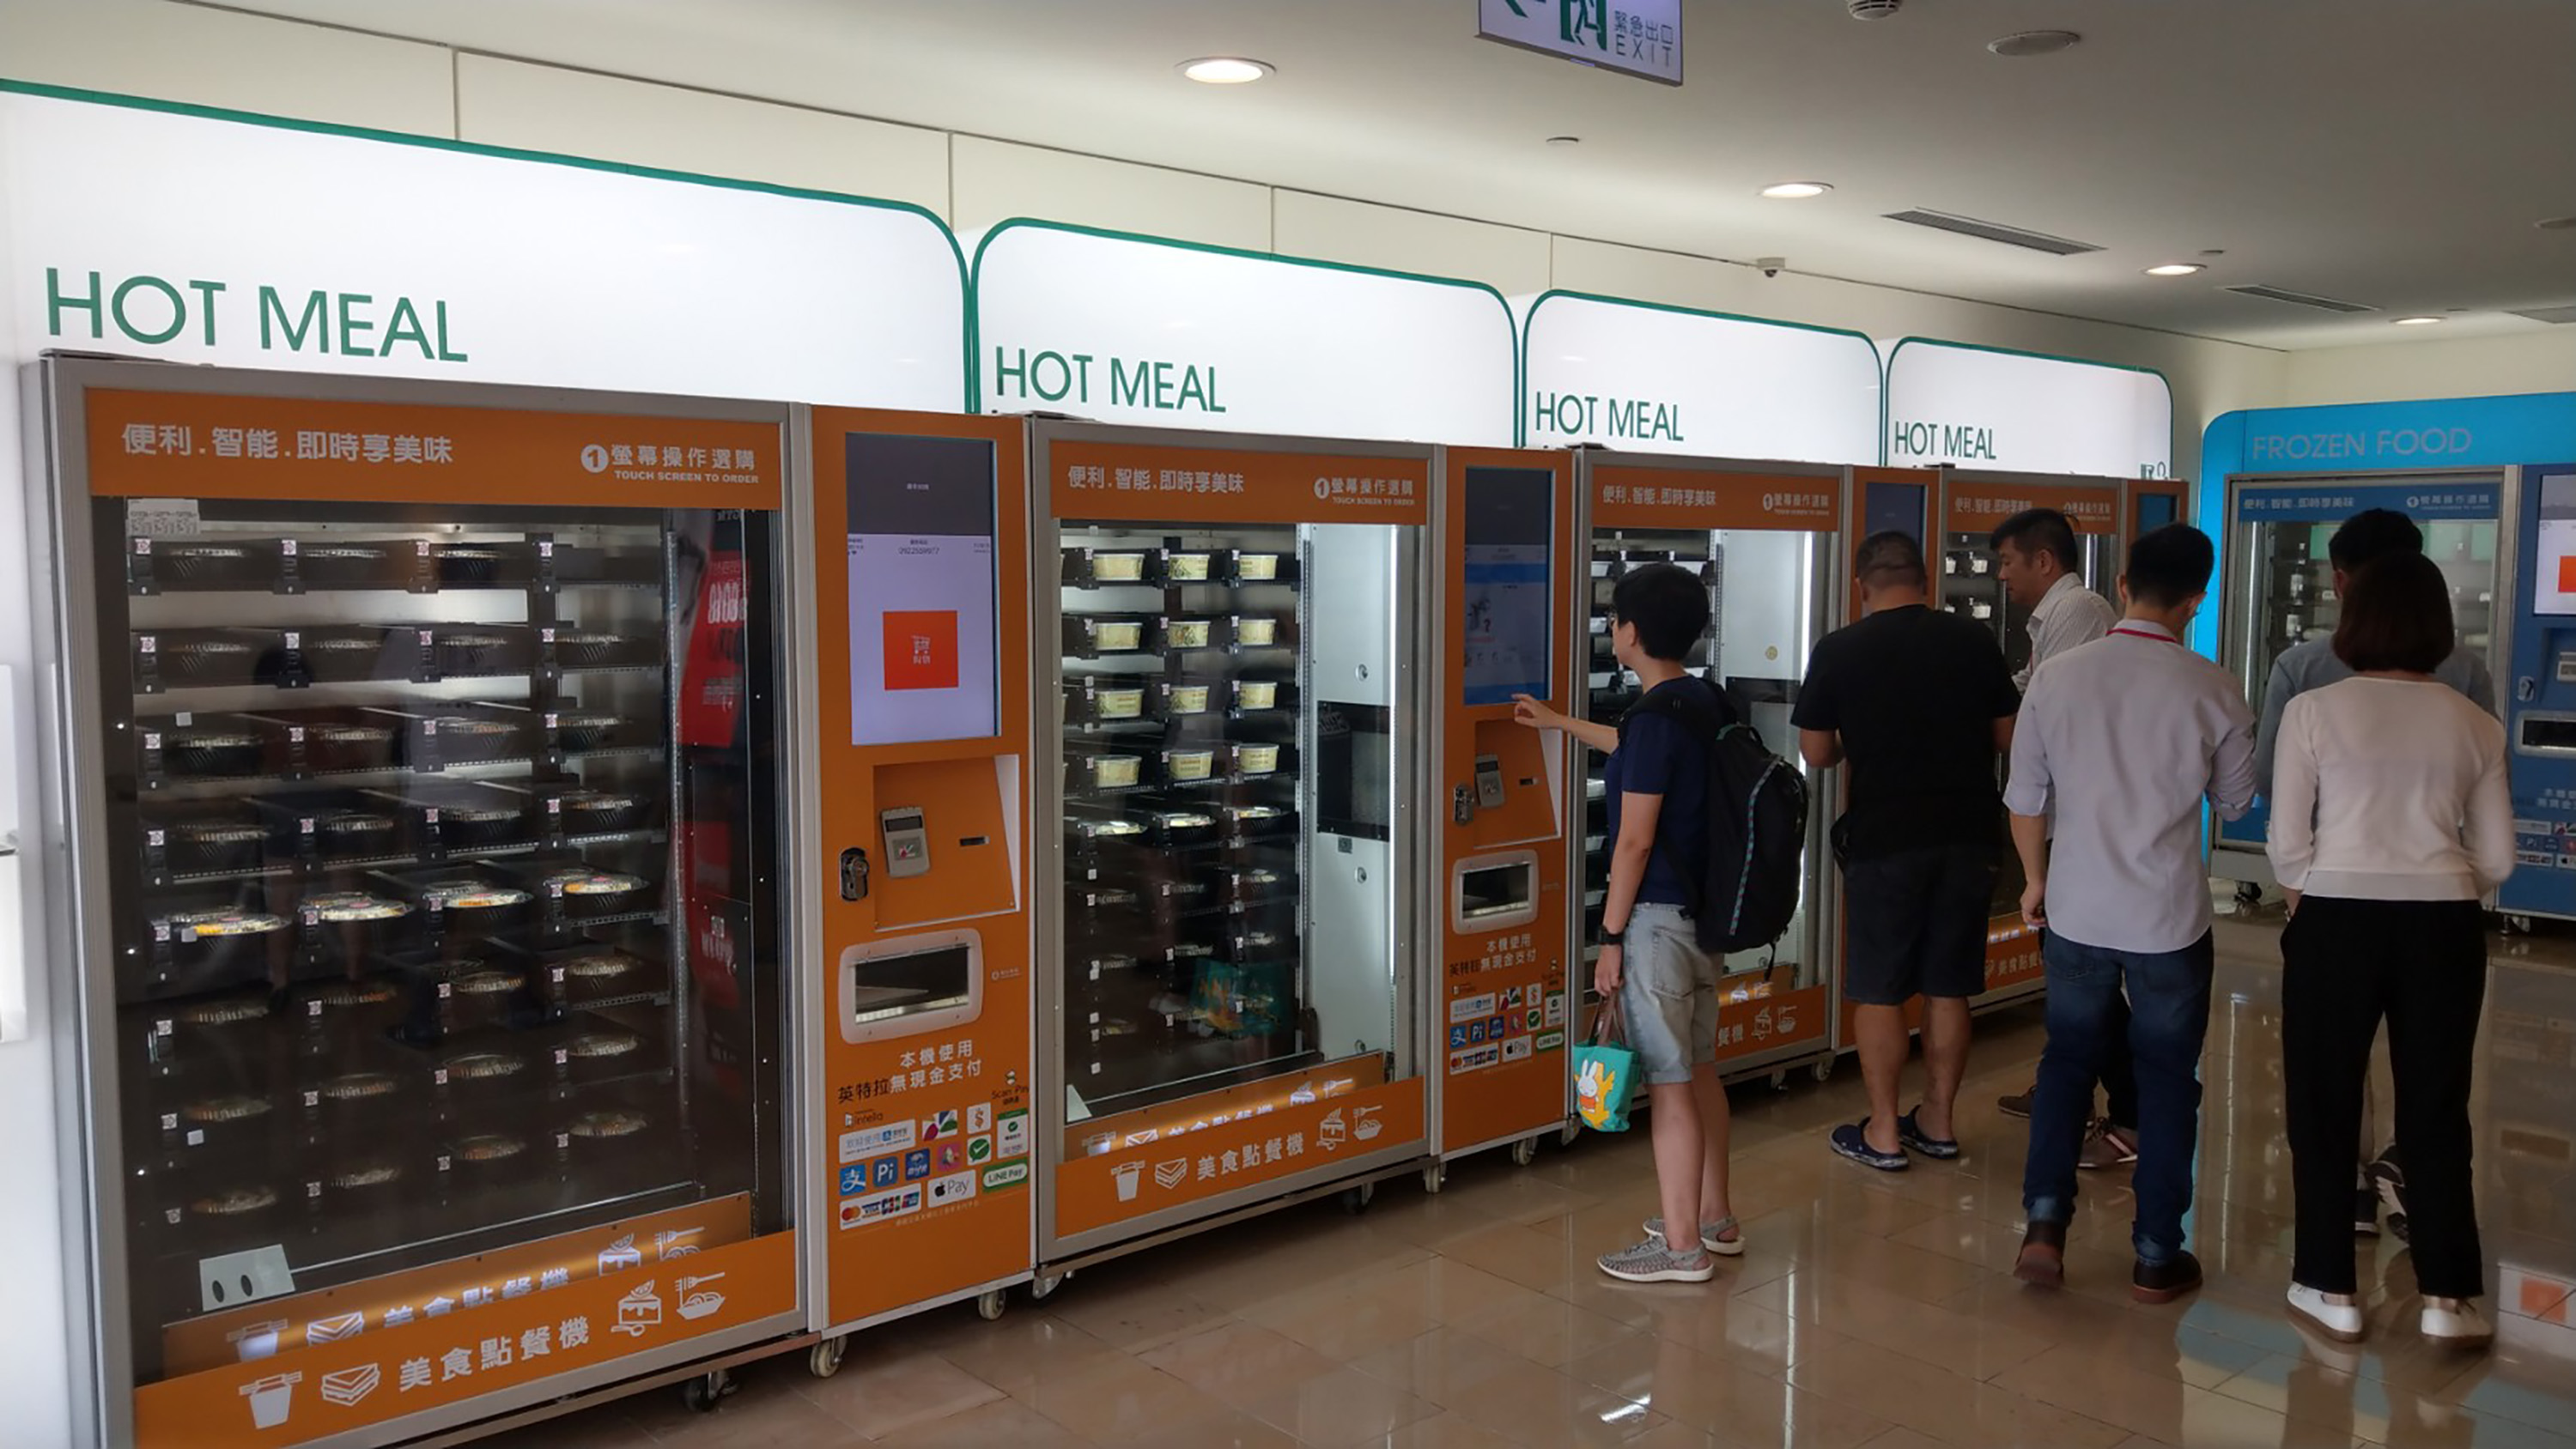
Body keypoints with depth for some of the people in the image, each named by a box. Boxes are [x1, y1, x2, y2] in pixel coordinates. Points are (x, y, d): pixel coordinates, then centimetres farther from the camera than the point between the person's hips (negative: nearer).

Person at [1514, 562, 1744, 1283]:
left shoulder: (1655, 718, -20)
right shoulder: (1709, 704, 8)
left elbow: (1635, 842, -20)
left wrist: (1611, 936, -12)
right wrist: (1558, 723, 40)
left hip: (1658, 917, -9)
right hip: (1704, 911, 9)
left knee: (1668, 1083, 0)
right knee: (1700, 1069, 18)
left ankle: (1682, 1246, 9)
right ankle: (1715, 1218, 30)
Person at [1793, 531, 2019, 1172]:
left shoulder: (1839, 650, -7)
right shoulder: (1974, 642, 0)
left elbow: (1817, 753, -1)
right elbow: (2008, 736, 8)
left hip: (1883, 839, -3)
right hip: (1966, 836, 3)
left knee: (1878, 991, 7)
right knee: (1948, 989, 13)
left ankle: (1883, 1132, 13)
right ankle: (1938, 1122, 24)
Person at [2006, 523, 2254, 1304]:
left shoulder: (2057, 676, -5)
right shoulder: (2212, 691, -10)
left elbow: (2025, 798, 2)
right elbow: (2234, 802, 5)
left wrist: (2036, 879, 16)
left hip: (2076, 910, 2)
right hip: (2169, 917, -1)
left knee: (2067, 1061, 17)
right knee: (2167, 1077, 12)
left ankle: (2045, 1223, 9)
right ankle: (2157, 1255, 19)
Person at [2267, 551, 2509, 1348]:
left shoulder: (2313, 711, -6)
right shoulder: (2476, 724, 3)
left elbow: (2287, 845, -6)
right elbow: (2496, 858, 6)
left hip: (2337, 921, -2)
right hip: (2443, 927, 3)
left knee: (2325, 1107, 9)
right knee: (2436, 1110, 13)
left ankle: (2330, 1288, 17)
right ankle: (2447, 1296, 16)